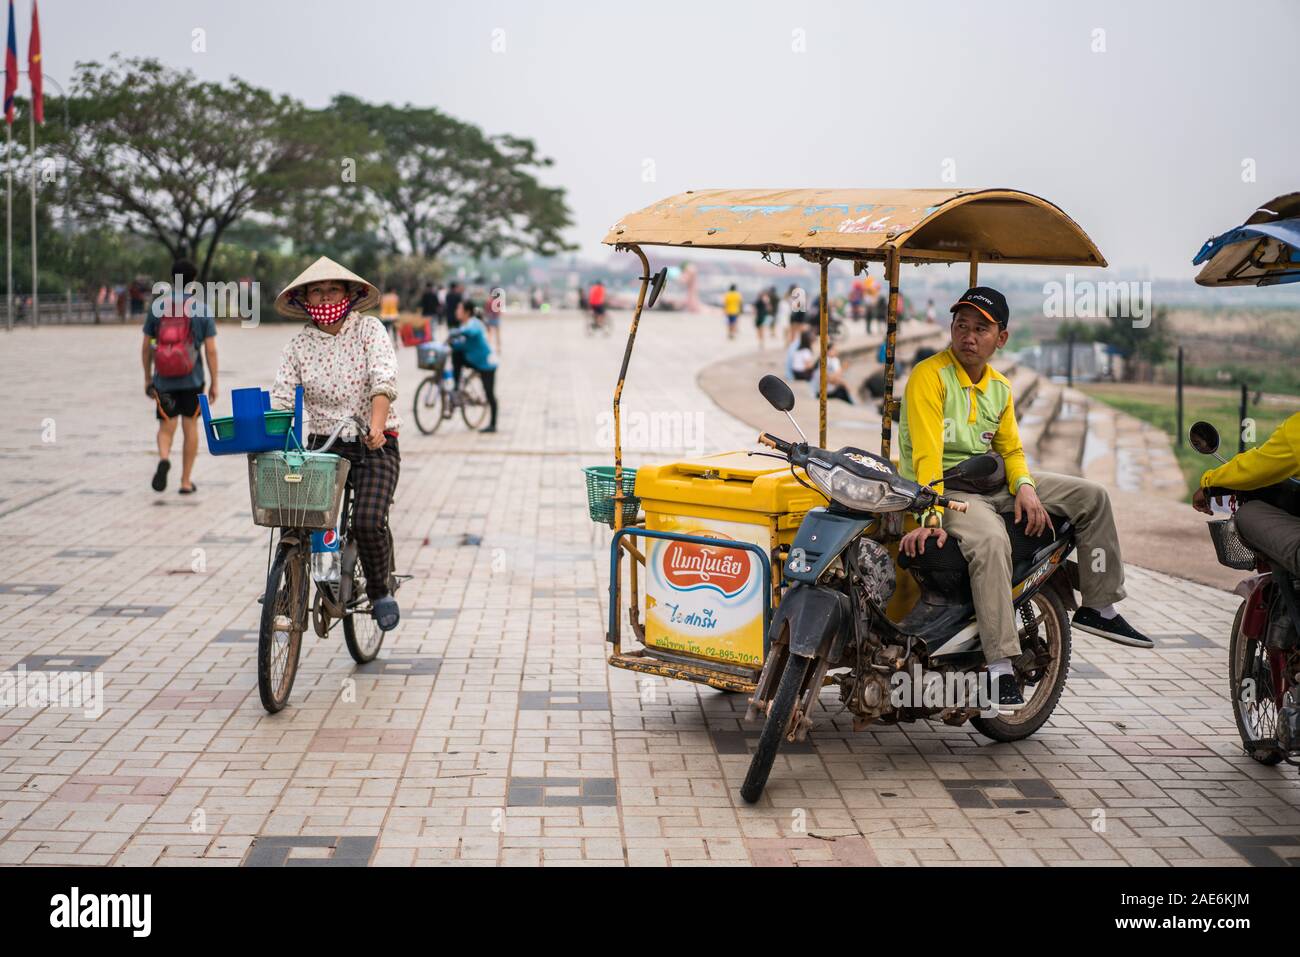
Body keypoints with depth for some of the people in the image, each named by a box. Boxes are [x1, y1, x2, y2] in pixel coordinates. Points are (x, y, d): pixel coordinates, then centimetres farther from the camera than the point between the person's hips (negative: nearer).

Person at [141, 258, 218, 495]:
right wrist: (214, 383, 1)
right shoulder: (201, 309, -4)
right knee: (190, 426, 11)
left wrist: (147, 378, 15)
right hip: (192, 379, -1)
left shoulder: (157, 306, 2)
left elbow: (146, 346, 5)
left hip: (164, 379, 1)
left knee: (166, 426, 11)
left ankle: (163, 459, -21)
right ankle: (186, 481, 14)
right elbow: (210, 350, -6)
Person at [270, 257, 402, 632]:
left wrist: (376, 424, -35)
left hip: (375, 446, -3)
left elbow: (384, 380, -17)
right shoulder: (298, 345, 5)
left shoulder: (369, 329, -2)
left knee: (368, 520, -22)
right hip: (323, 445, 3)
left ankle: (380, 590, 5)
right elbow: (281, 398, -4)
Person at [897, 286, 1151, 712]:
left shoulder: (1000, 387, 12)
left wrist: (1025, 487, -8)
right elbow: (927, 452, -23)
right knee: (991, 541, -38)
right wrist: (930, 517, -33)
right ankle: (1000, 668, -38)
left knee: (1091, 496, 5)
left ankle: (1099, 608, 14)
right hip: (942, 487, -8)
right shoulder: (929, 376, -13)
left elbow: (1010, 450, 15)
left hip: (992, 482, 8)